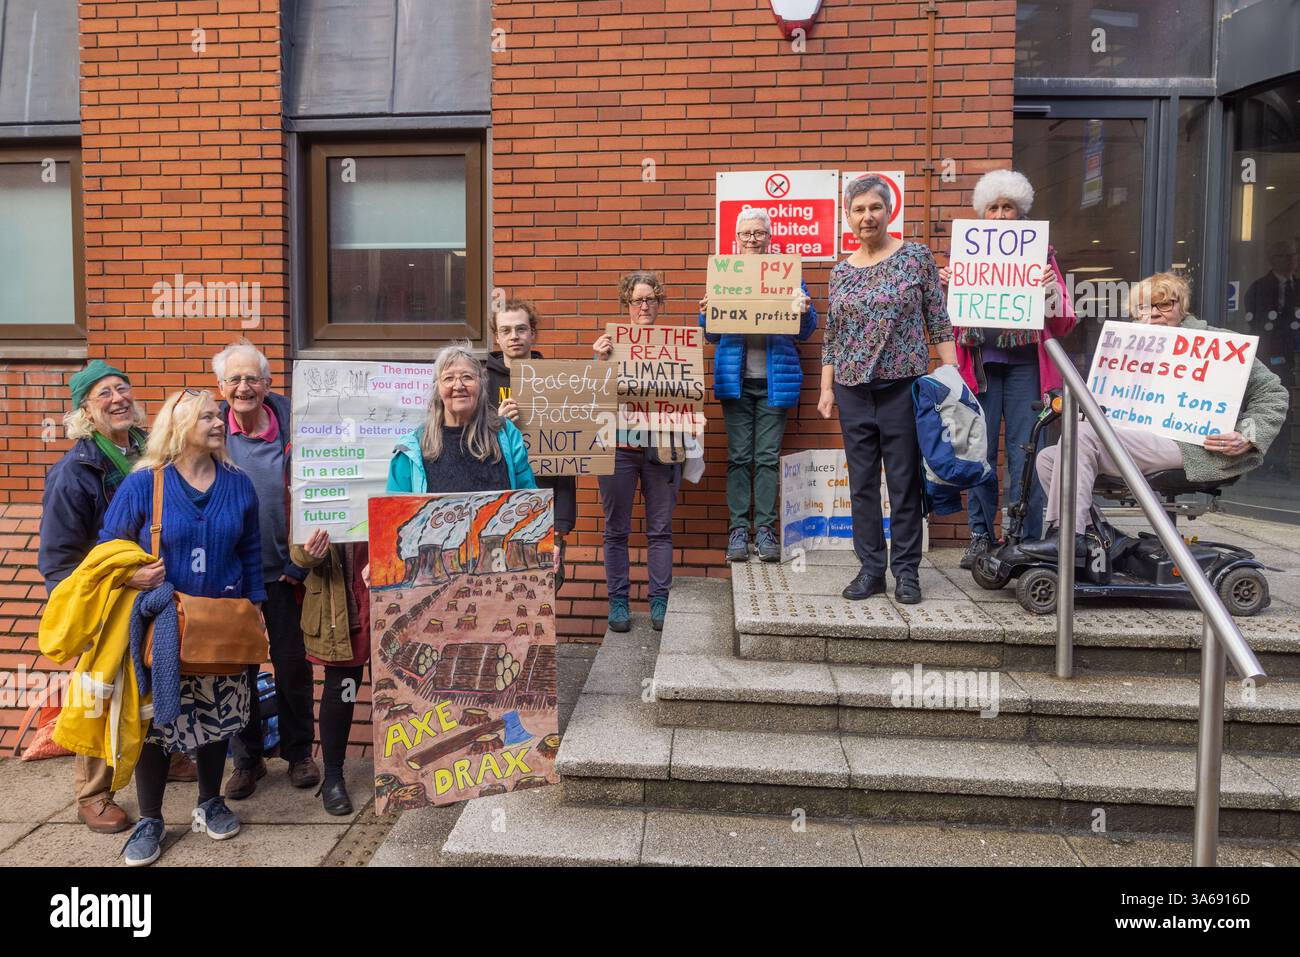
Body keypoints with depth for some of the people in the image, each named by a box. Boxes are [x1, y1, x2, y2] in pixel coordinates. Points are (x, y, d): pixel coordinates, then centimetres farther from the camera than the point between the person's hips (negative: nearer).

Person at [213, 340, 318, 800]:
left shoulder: (291, 424, -5)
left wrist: (299, 563, -6)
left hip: (283, 572, 0)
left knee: (293, 666, 9)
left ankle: (299, 752, 27)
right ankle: (246, 759, 27)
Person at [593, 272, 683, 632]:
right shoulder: (612, 342, 3)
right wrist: (601, 361, -17)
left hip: (660, 448, 1)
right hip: (618, 447, 0)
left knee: (660, 529, 7)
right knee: (617, 530, 7)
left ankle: (660, 601, 17)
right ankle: (618, 600, 18)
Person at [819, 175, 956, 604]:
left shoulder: (917, 256, 1)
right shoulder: (841, 271, 10)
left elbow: (938, 322, 0)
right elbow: (831, 336, 13)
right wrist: (826, 388, 7)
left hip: (903, 386, -3)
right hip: (853, 391, 3)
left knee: (904, 481, 2)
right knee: (862, 483, 6)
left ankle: (906, 572, 14)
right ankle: (870, 569, 16)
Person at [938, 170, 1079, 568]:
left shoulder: (1040, 253, 7)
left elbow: (1063, 325, 5)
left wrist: (1051, 291, -13)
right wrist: (946, 288, -6)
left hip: (1024, 364, -1)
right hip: (980, 363, 1)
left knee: (1024, 452, -1)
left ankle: (1025, 541, 7)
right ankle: (981, 535, 14)